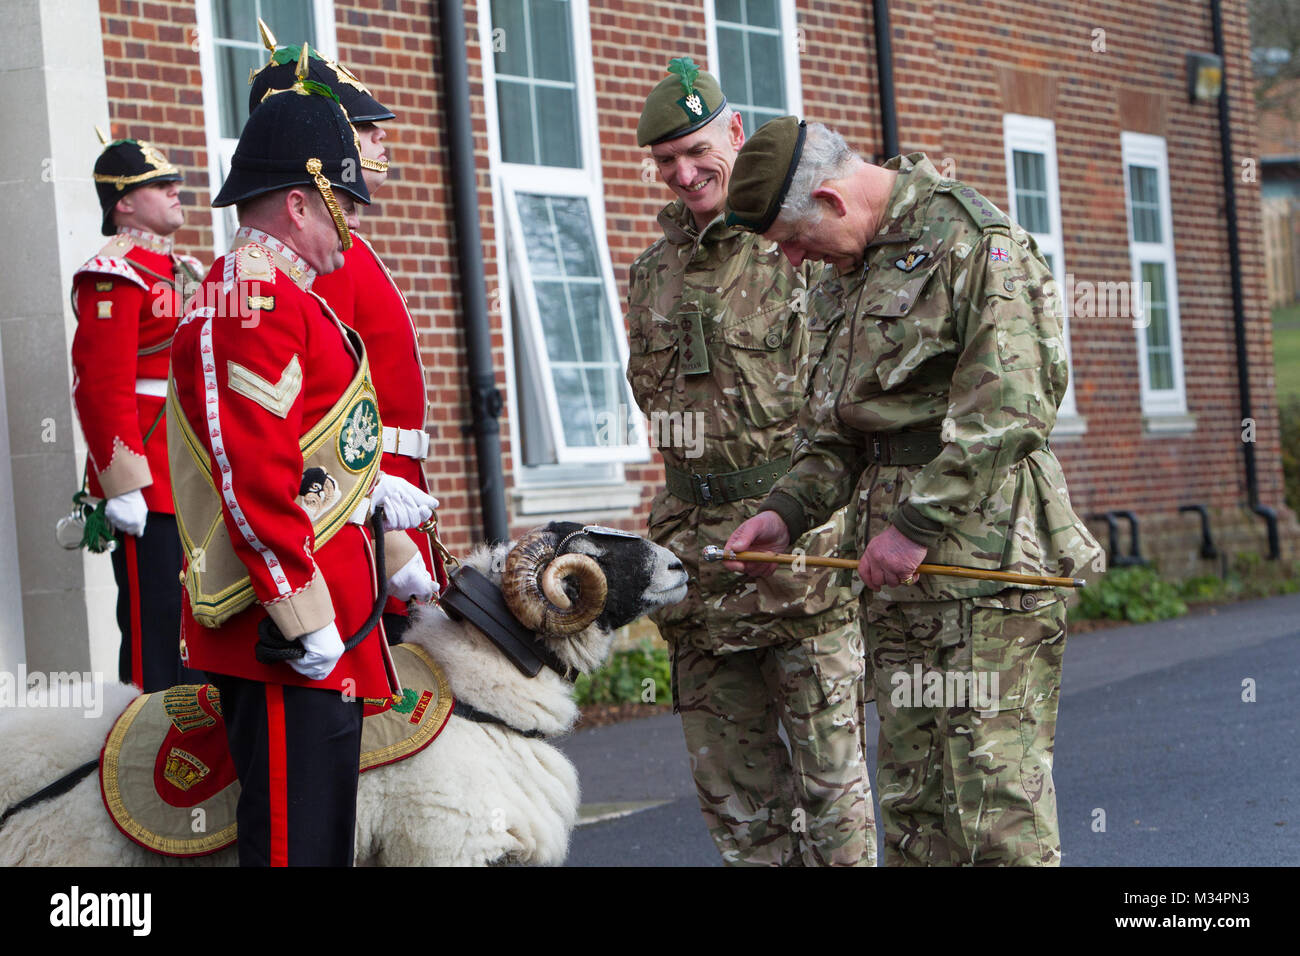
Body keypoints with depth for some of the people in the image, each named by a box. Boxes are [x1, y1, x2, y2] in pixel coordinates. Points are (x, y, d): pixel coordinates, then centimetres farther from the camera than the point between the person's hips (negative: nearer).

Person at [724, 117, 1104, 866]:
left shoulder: (973, 239, -9)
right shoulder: (862, 270, 20)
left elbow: (1010, 408, -19)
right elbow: (838, 431, 24)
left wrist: (918, 523, -18)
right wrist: (787, 510, 7)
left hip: (984, 554, -9)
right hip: (901, 576, 9)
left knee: (996, 802, -8)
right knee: (911, 800, 9)